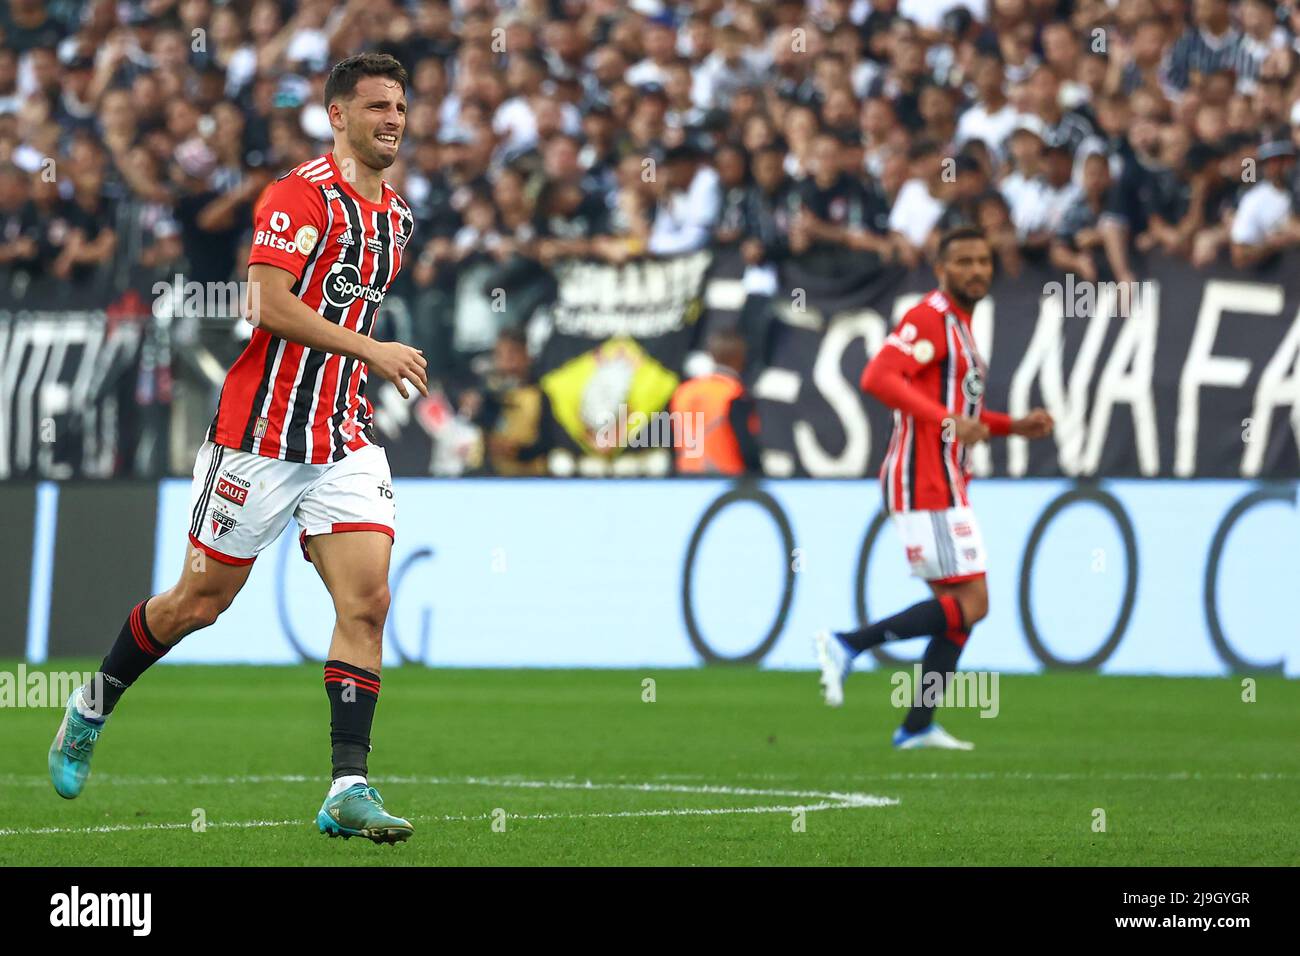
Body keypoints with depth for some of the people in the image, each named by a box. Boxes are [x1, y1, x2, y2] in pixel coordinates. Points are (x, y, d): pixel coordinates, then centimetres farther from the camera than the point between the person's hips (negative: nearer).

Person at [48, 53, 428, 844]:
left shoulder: (396, 216, 13)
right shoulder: (302, 193, -12)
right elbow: (270, 304, -22)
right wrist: (371, 349, -23)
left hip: (345, 439, 6)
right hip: (261, 434, -6)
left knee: (367, 601, -10)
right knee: (200, 601, 5)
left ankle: (349, 791, -11)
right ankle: (93, 706, 30)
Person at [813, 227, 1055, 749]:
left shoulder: (960, 324, 20)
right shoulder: (928, 318, -11)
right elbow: (878, 377, -26)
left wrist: (1015, 426, 19)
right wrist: (948, 419, -30)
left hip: (944, 484, 10)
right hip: (926, 484, -10)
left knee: (960, 607, 10)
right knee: (970, 603, -13)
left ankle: (917, 727, 12)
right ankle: (847, 644, -12)